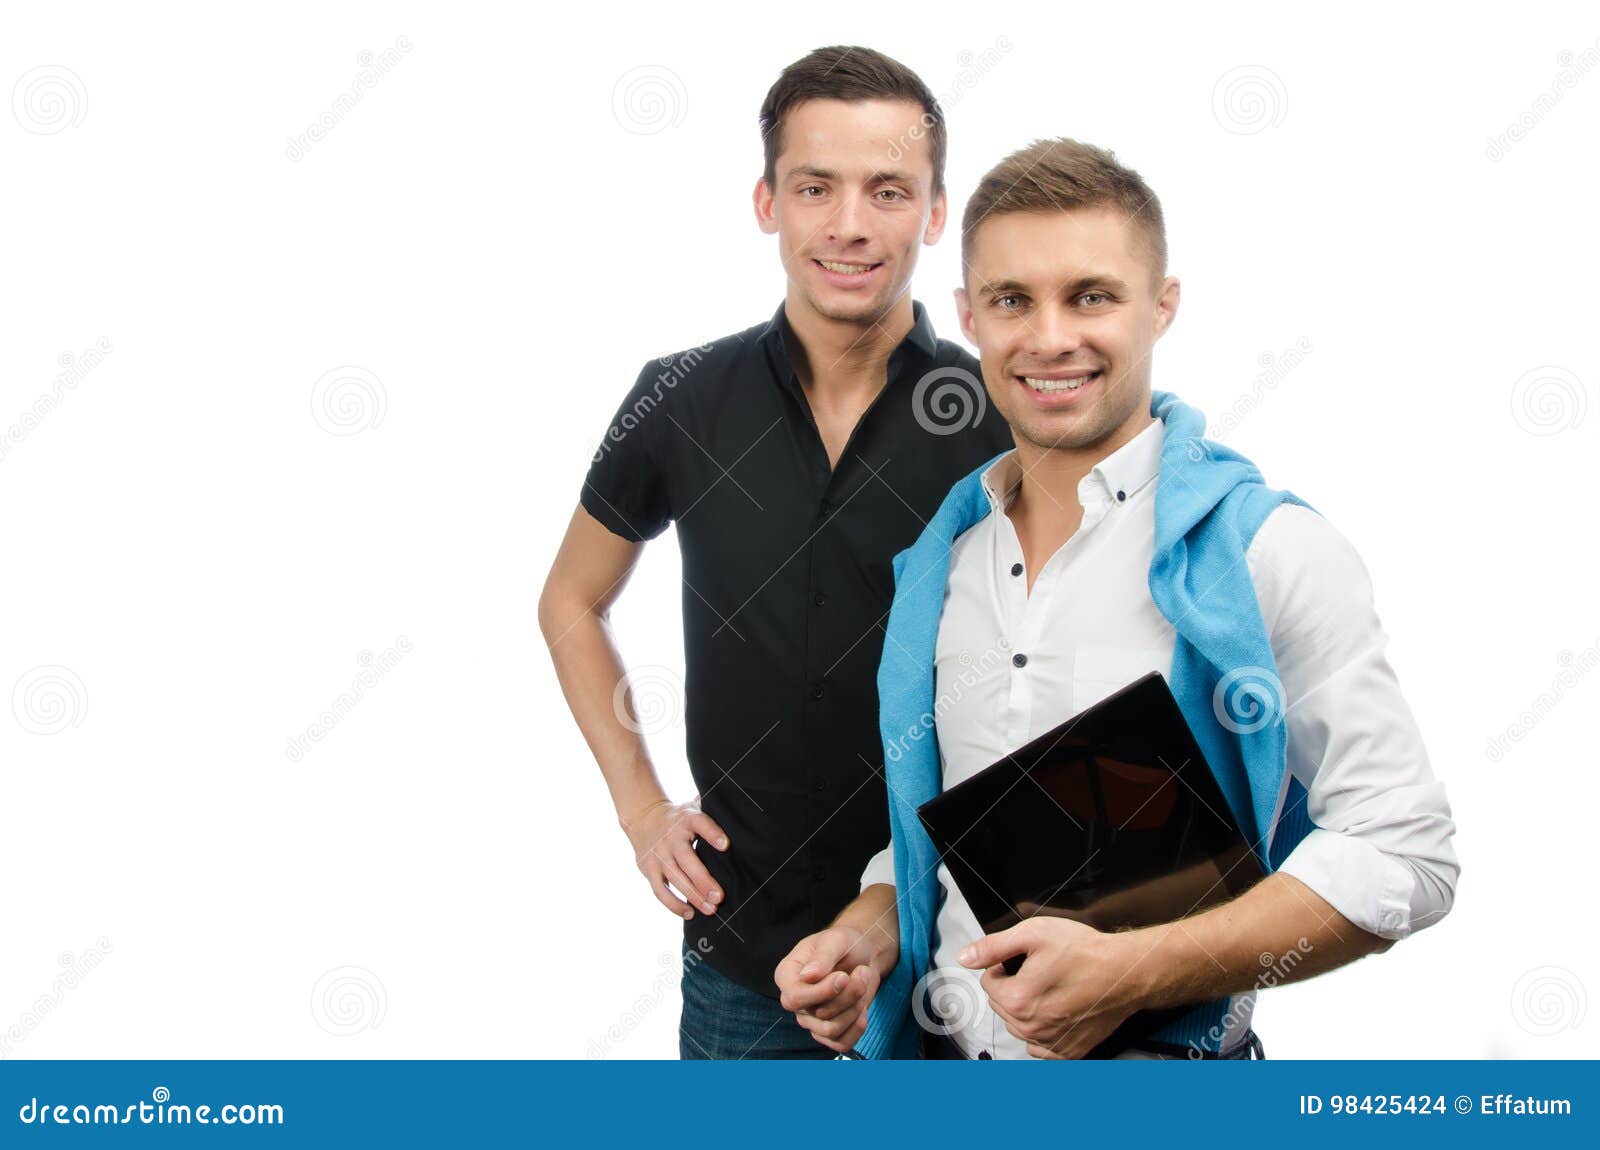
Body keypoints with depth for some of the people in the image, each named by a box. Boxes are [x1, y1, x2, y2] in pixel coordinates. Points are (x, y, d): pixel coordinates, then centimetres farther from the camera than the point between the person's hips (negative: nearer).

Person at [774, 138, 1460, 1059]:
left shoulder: (1273, 551, -13)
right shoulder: (943, 554, 4)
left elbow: (1404, 853, -16)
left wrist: (1134, 970, -23)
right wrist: (870, 934, -4)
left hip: (1162, 1065, -5)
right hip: (944, 1048, 5)